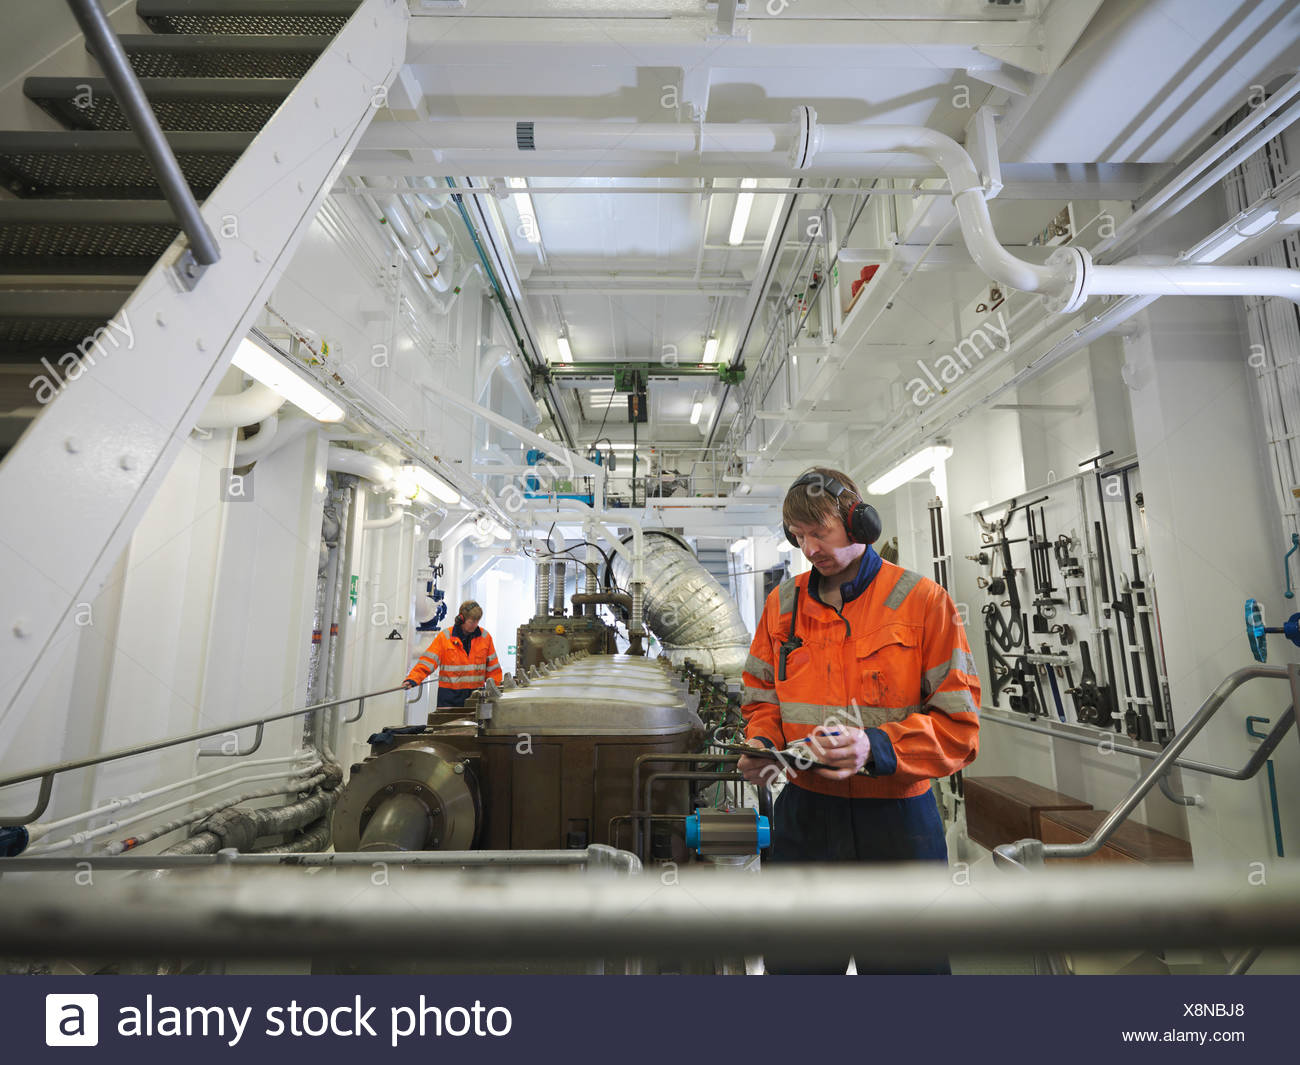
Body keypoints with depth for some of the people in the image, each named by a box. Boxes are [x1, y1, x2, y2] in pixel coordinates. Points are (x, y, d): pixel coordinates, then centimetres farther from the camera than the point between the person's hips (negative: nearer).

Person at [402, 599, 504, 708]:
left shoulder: (485, 636, 4)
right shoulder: (444, 637, -3)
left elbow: (492, 666, 10)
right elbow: (427, 661, -7)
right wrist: (412, 679, -19)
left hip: (475, 693, 1)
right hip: (449, 694, -1)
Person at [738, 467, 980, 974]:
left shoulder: (923, 600, -9)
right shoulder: (783, 603, 2)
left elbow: (958, 726, -10)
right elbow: (762, 698, 11)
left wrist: (875, 748, -24)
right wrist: (762, 745, -9)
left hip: (897, 819, -3)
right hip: (805, 816, 3)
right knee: (796, 963, 18)